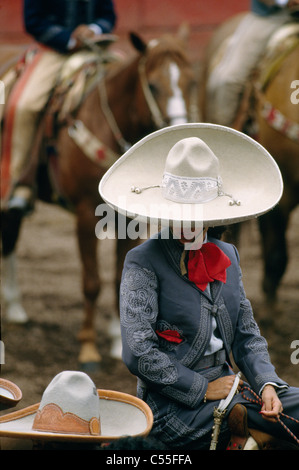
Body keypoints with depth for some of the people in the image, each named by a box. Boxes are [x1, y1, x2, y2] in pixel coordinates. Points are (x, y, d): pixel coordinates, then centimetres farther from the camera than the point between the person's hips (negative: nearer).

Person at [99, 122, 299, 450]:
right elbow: (138, 353, -13)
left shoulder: (227, 256, 14)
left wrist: (266, 385, -3)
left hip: (225, 388, 7)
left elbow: (247, 335, 15)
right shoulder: (143, 263, -6)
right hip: (171, 406, -6)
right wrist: (202, 389, -13)